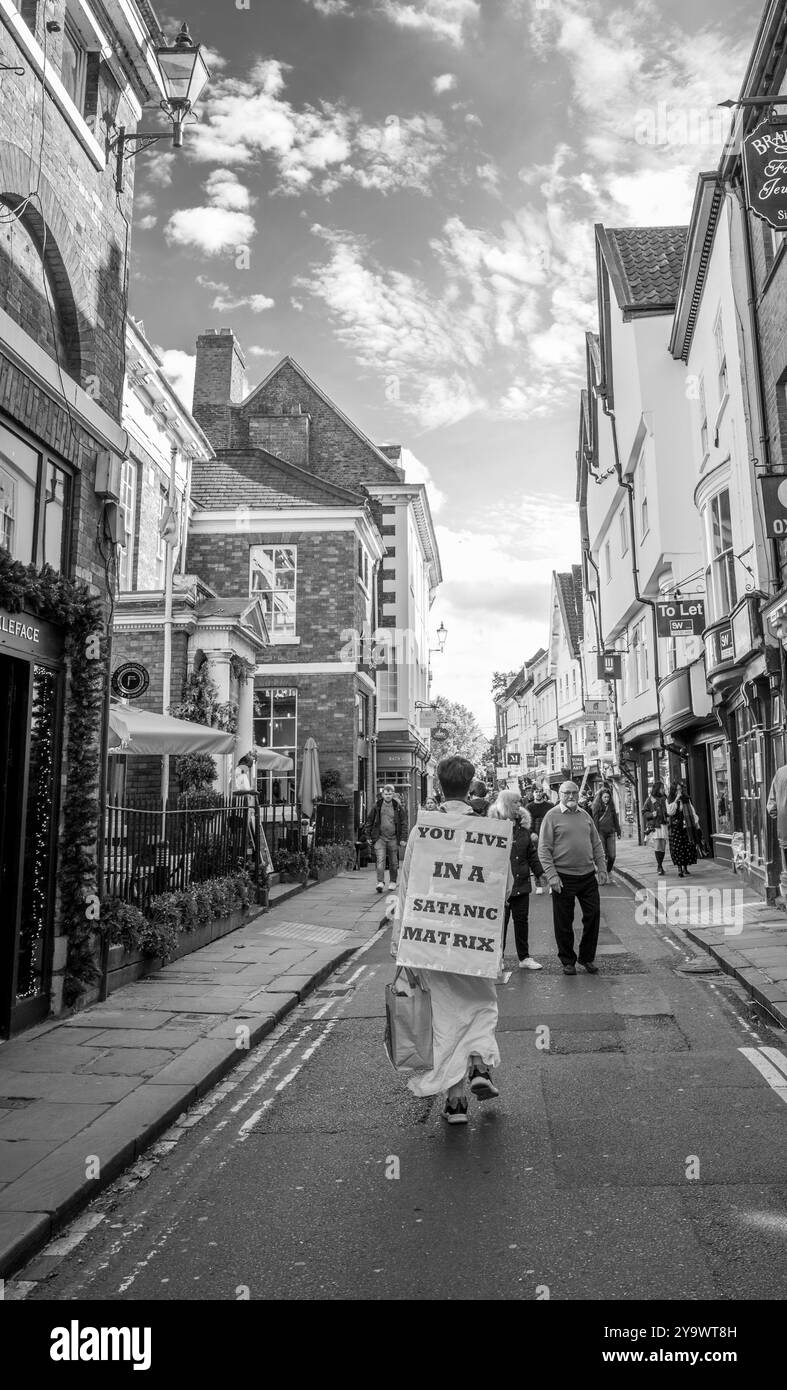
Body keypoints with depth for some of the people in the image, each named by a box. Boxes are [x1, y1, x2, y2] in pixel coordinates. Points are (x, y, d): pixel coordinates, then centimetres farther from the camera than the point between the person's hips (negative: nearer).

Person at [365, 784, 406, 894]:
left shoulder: (398, 807, 2)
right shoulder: (377, 806, 0)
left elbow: (402, 823, 6)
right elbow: (370, 821, 7)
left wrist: (402, 838, 2)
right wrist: (369, 835, 4)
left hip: (393, 838, 1)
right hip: (380, 838, -1)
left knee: (393, 862, 10)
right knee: (380, 860, -12)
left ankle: (393, 882, 25)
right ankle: (380, 882, -13)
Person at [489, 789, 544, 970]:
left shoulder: (523, 826, 9)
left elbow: (531, 853, 16)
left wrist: (540, 873, 11)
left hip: (522, 882, 5)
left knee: (522, 920, 11)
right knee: (500, 921, 4)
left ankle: (524, 957, 22)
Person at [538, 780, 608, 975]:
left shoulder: (585, 816, 11)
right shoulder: (552, 816, -5)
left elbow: (597, 844, 16)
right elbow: (543, 849, -8)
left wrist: (602, 868, 7)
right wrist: (551, 875, -15)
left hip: (588, 875, 4)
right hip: (563, 877, -4)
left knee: (593, 915, 6)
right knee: (564, 922, 4)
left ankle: (587, 958, 23)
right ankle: (568, 961, 20)